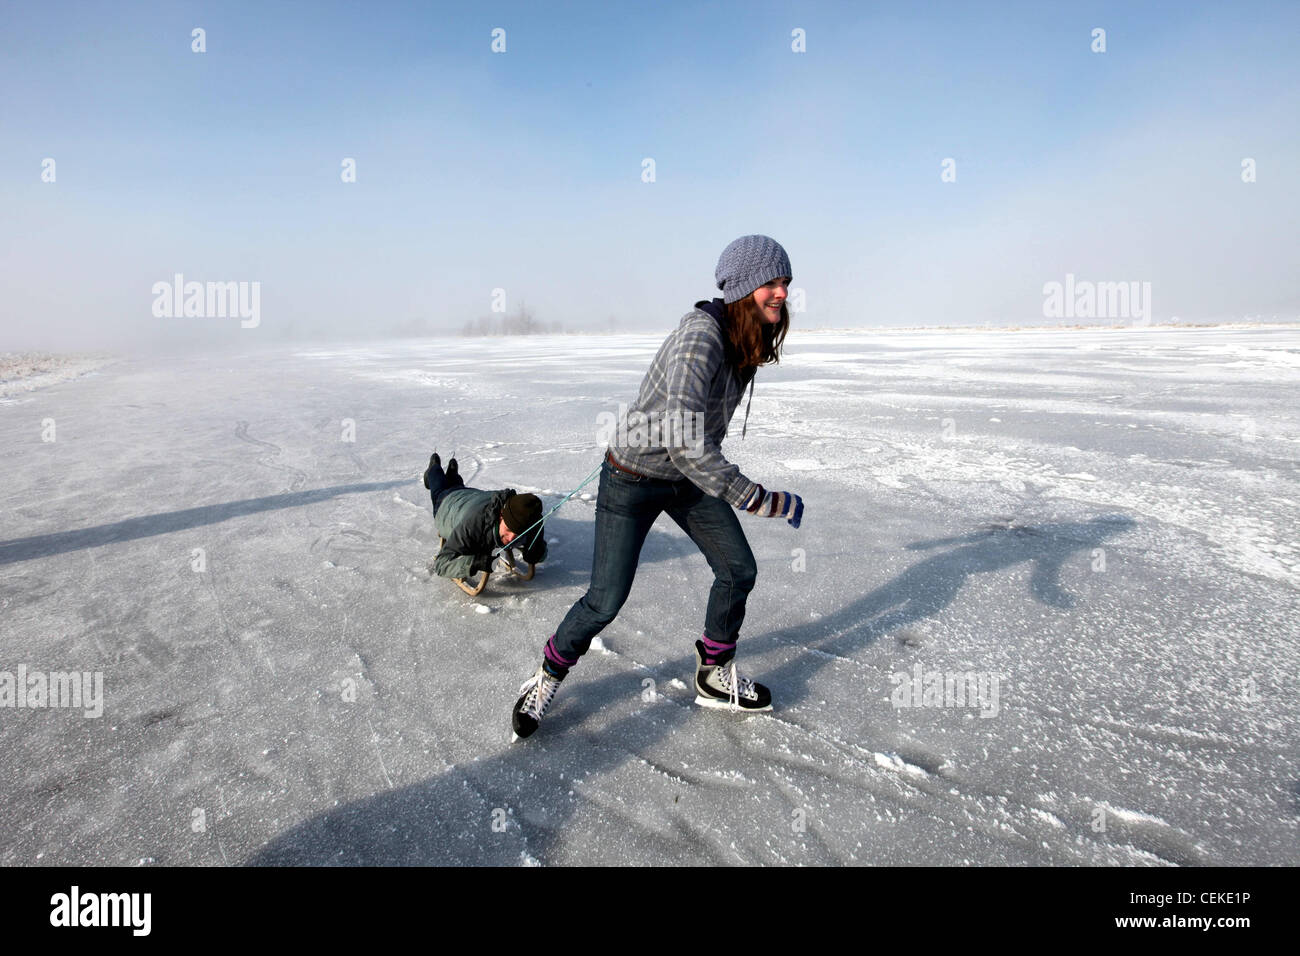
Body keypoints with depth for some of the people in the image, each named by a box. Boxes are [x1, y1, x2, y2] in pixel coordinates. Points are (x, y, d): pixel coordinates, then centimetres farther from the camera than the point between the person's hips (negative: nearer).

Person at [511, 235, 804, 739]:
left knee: (739, 570, 7)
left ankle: (714, 677, 28)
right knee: (606, 601, -3)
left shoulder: (746, 337, -4)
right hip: (635, 478, -8)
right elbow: (687, 446, -38)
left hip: (690, 477, 8)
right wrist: (764, 501, -33)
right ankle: (547, 678, 25)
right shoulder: (700, 338, -32)